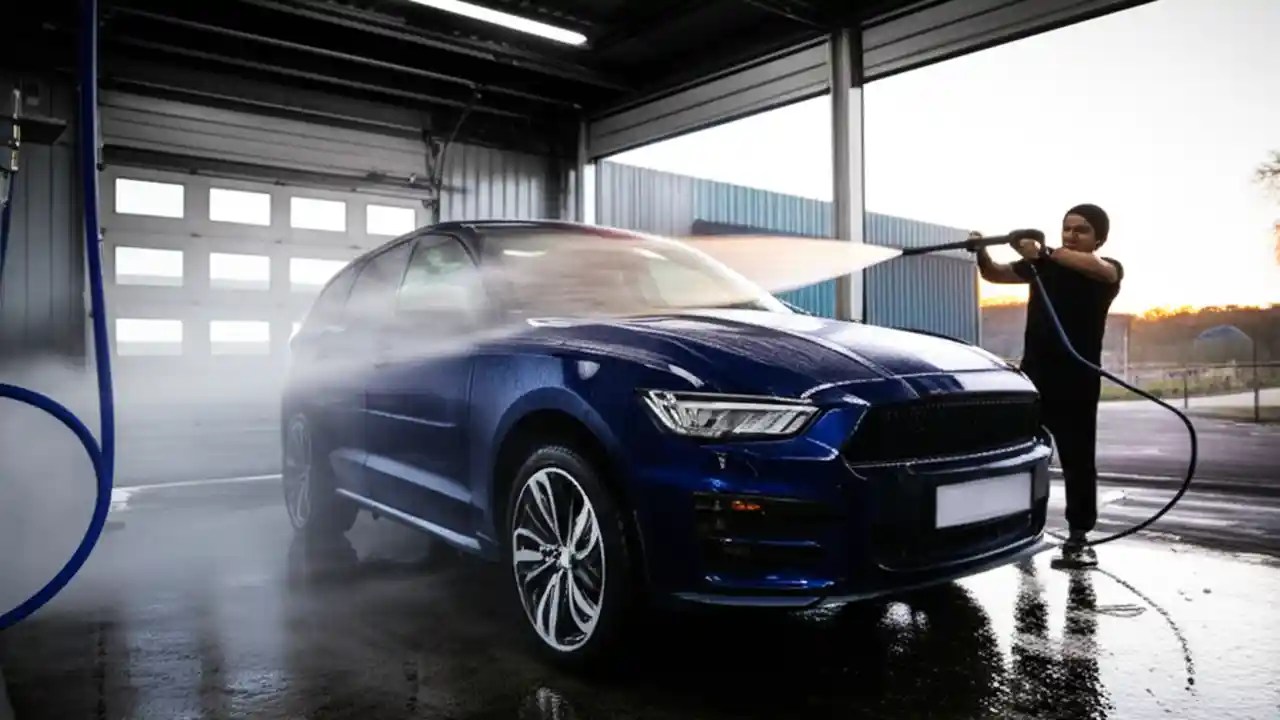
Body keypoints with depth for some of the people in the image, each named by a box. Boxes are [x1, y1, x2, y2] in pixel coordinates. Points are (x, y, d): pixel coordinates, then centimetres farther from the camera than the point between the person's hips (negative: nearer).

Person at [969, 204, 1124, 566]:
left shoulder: (1110, 270, 0)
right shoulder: (1042, 265, 12)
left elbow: (1097, 268, -24)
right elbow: (995, 274, 11)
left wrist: (1043, 252, -36)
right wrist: (981, 252, -12)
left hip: (1078, 382, -3)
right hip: (1033, 376, 3)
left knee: (1078, 461, 1)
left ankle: (1078, 537, 9)